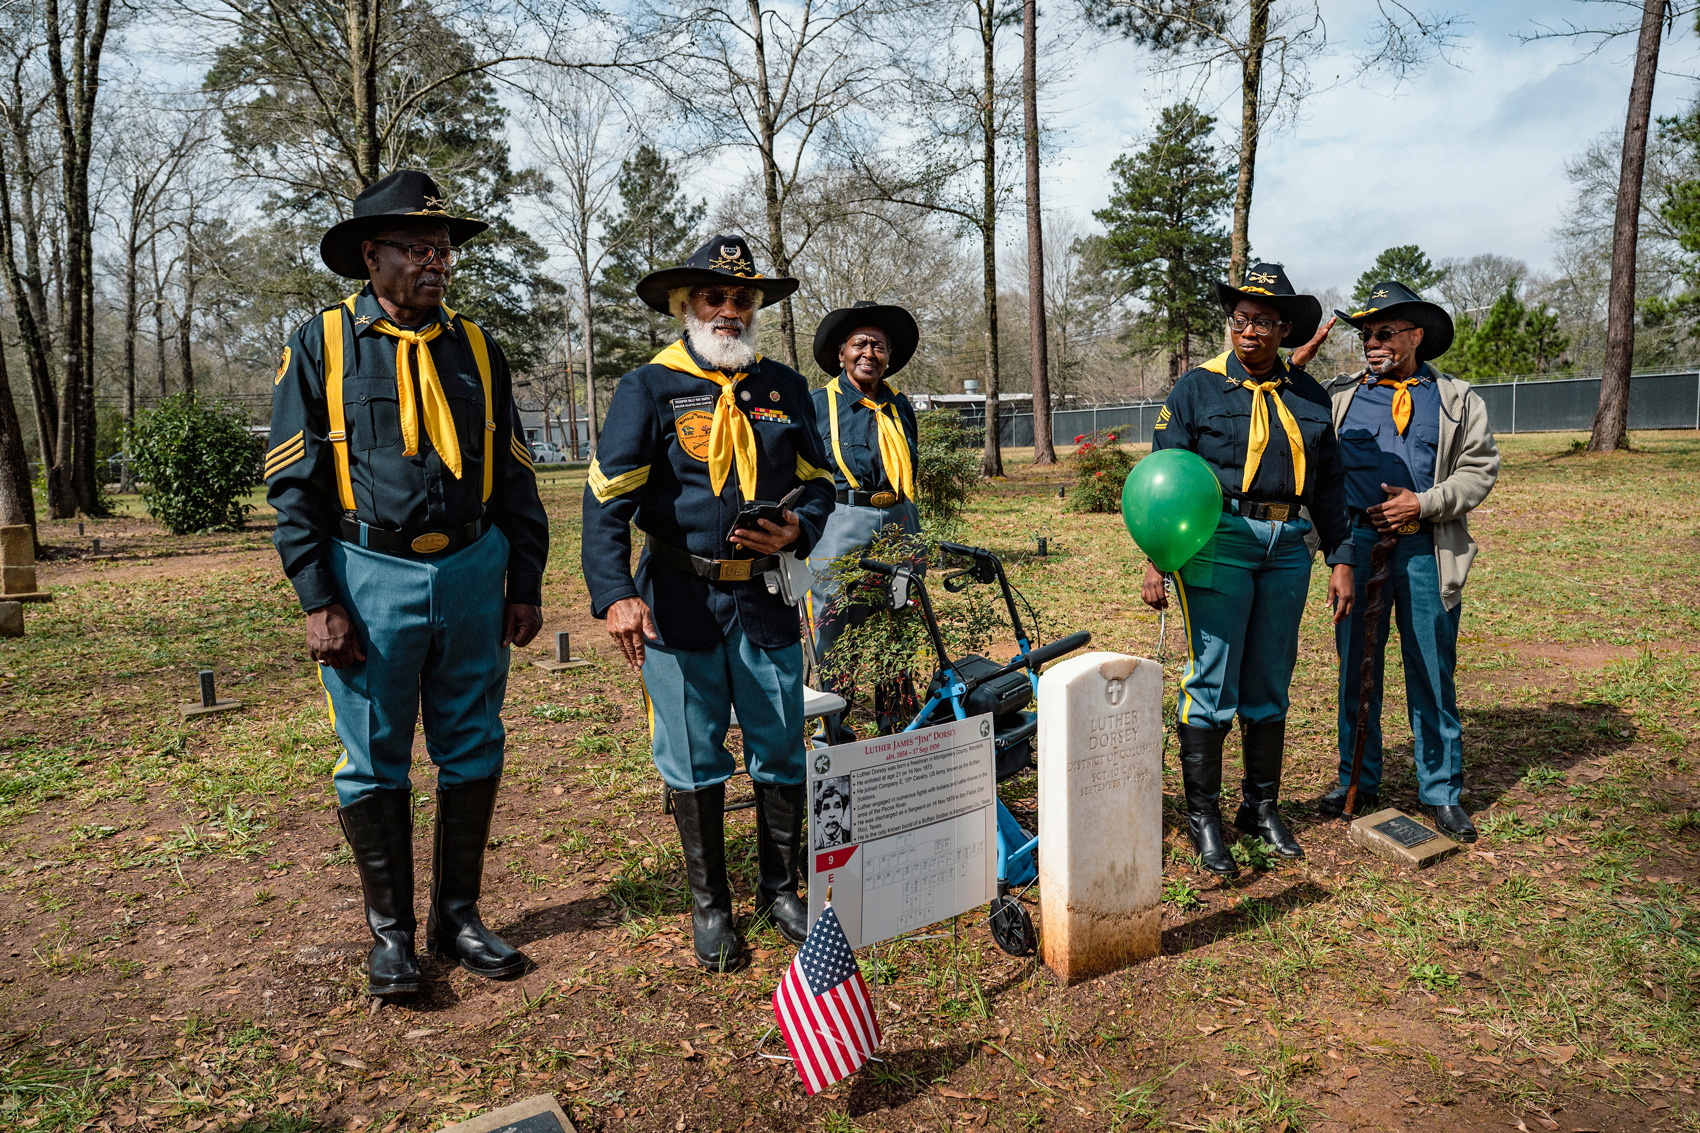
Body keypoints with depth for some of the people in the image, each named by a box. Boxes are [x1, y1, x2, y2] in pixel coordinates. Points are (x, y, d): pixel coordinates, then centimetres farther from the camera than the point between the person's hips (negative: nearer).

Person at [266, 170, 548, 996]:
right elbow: (294, 484, -2)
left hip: (473, 576, 3)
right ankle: (391, 931, 21)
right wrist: (319, 602, -9)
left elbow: (514, 475, 11)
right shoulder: (321, 346, 1)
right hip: (372, 579, -3)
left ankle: (457, 916, 24)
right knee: (374, 762, 5)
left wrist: (526, 585, 7)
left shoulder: (474, 347, 10)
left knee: (472, 751, 9)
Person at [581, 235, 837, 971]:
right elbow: (607, 498, -11)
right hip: (679, 599, -3)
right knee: (694, 761, 7)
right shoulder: (649, 388, -3)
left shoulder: (786, 389, 9)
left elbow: (817, 483, 14)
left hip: (765, 598, 3)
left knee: (782, 752, 9)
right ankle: (708, 904, 25)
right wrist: (615, 595, -24)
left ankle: (780, 890, 29)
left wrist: (795, 530, -9)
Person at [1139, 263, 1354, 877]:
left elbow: (1327, 482, 17)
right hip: (1216, 543, -4)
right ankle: (1203, 815, 9)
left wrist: (1341, 558, 12)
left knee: (1270, 683, 11)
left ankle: (1261, 806, 25)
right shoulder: (1197, 388, 1)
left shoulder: (1308, 396, 13)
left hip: (1287, 548, 4)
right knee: (1212, 681, -4)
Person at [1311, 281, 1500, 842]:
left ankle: (1441, 791, 17)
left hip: (1425, 550, -1)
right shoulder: (1340, 394, 11)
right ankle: (1358, 781, 21)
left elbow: (1480, 468, 4)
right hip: (1357, 544, 1)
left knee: (1432, 673, 4)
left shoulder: (1457, 399, 9)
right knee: (1356, 669, 8)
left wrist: (1423, 503, -8)